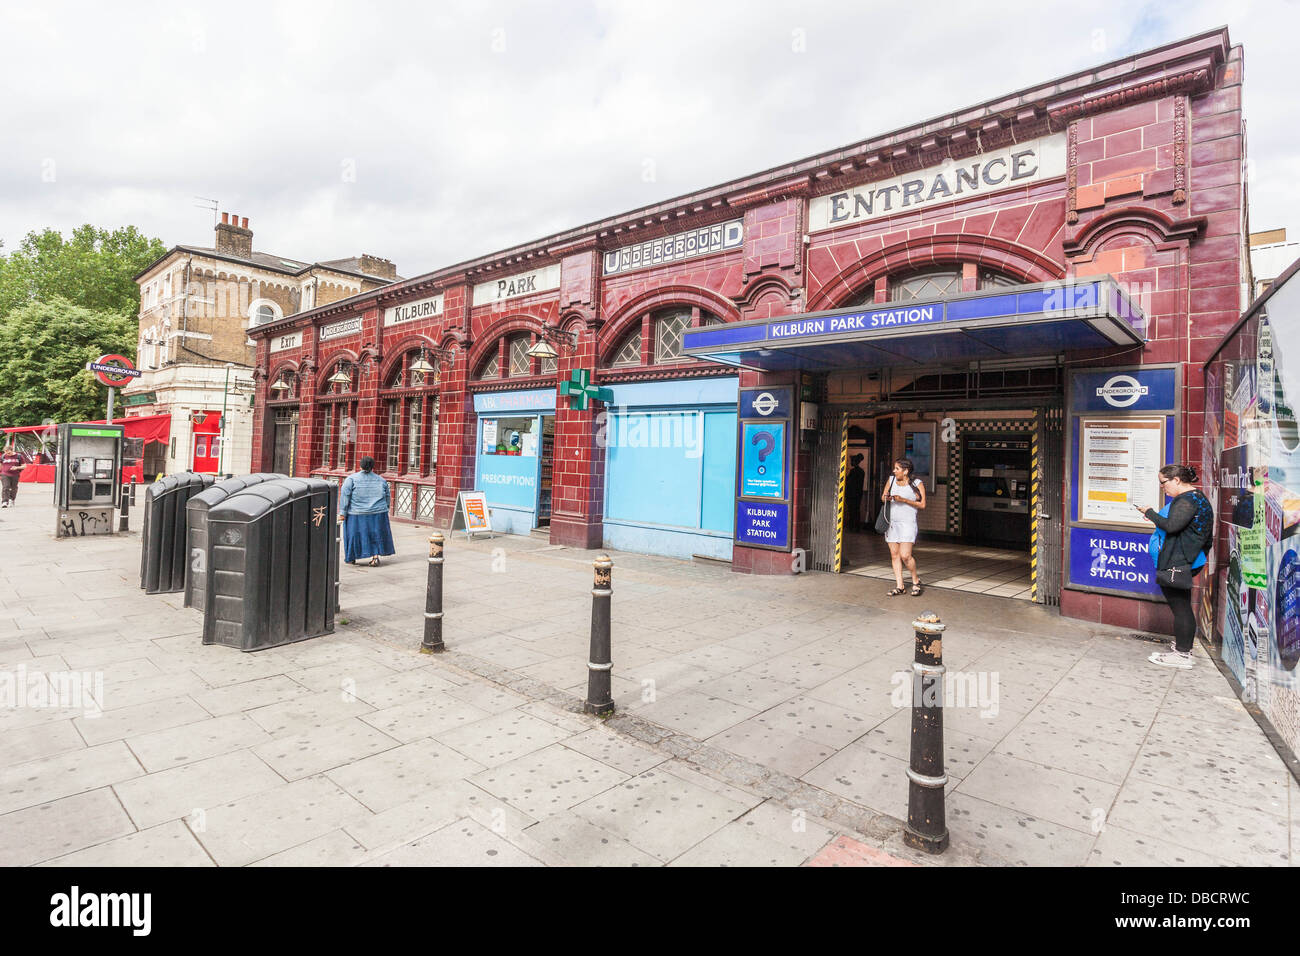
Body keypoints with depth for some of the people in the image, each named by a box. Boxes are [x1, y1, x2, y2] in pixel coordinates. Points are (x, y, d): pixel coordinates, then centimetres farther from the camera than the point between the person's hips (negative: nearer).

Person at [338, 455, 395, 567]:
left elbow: (345, 496, -10)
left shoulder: (351, 478, -4)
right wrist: (384, 511, 20)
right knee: (375, 535, 12)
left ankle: (352, 558, 25)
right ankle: (375, 557, 1)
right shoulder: (381, 480, 5)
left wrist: (342, 513, -9)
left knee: (354, 533, 14)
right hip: (377, 514, 2)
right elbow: (387, 498, 10)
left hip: (357, 515, -1)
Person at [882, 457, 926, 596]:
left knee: (905, 555, -12)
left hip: (908, 523, -4)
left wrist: (903, 500, -15)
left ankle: (916, 581, 12)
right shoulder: (891, 480, 9)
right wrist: (886, 498, -10)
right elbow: (882, 497, 14)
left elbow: (922, 504, -5)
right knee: (894, 555, 4)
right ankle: (900, 586, 11)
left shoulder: (917, 484, -2)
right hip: (891, 522, 4)